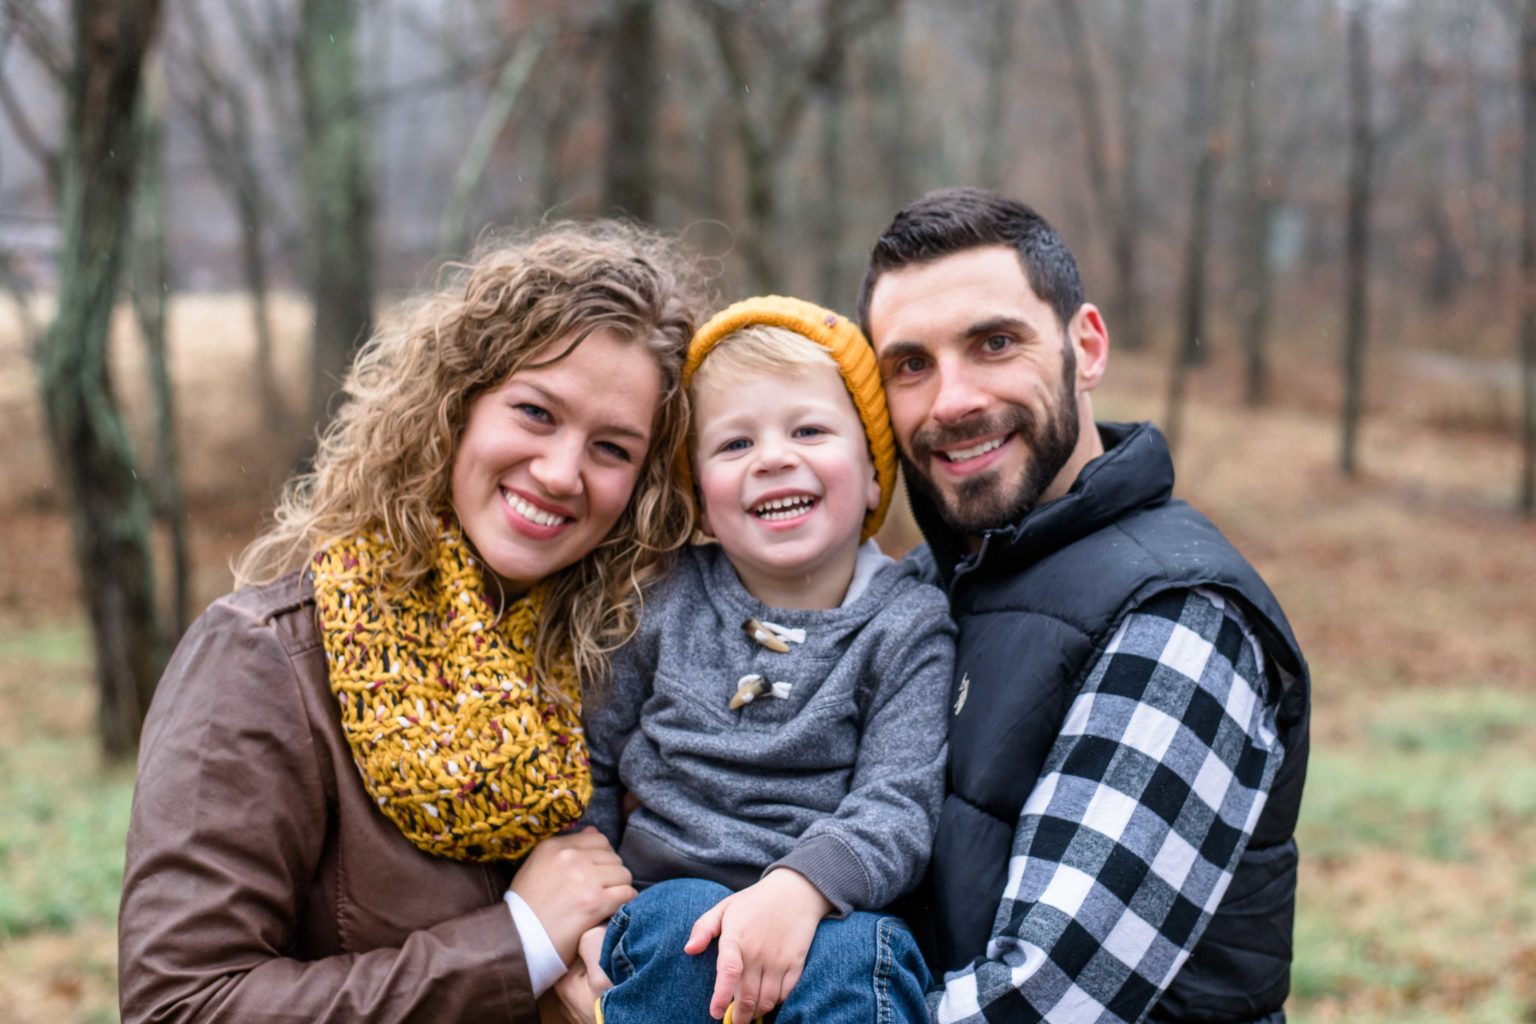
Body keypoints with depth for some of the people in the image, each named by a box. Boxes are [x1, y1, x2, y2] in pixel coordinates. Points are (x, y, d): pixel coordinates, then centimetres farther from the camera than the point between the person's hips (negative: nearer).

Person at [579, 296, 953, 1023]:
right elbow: (590, 764, 14)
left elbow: (896, 806, -9)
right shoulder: (666, 607, 9)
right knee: (678, 912, -31)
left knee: (853, 953, -35)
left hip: (830, 914, -2)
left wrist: (801, 888, -29)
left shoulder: (907, 629, 3)